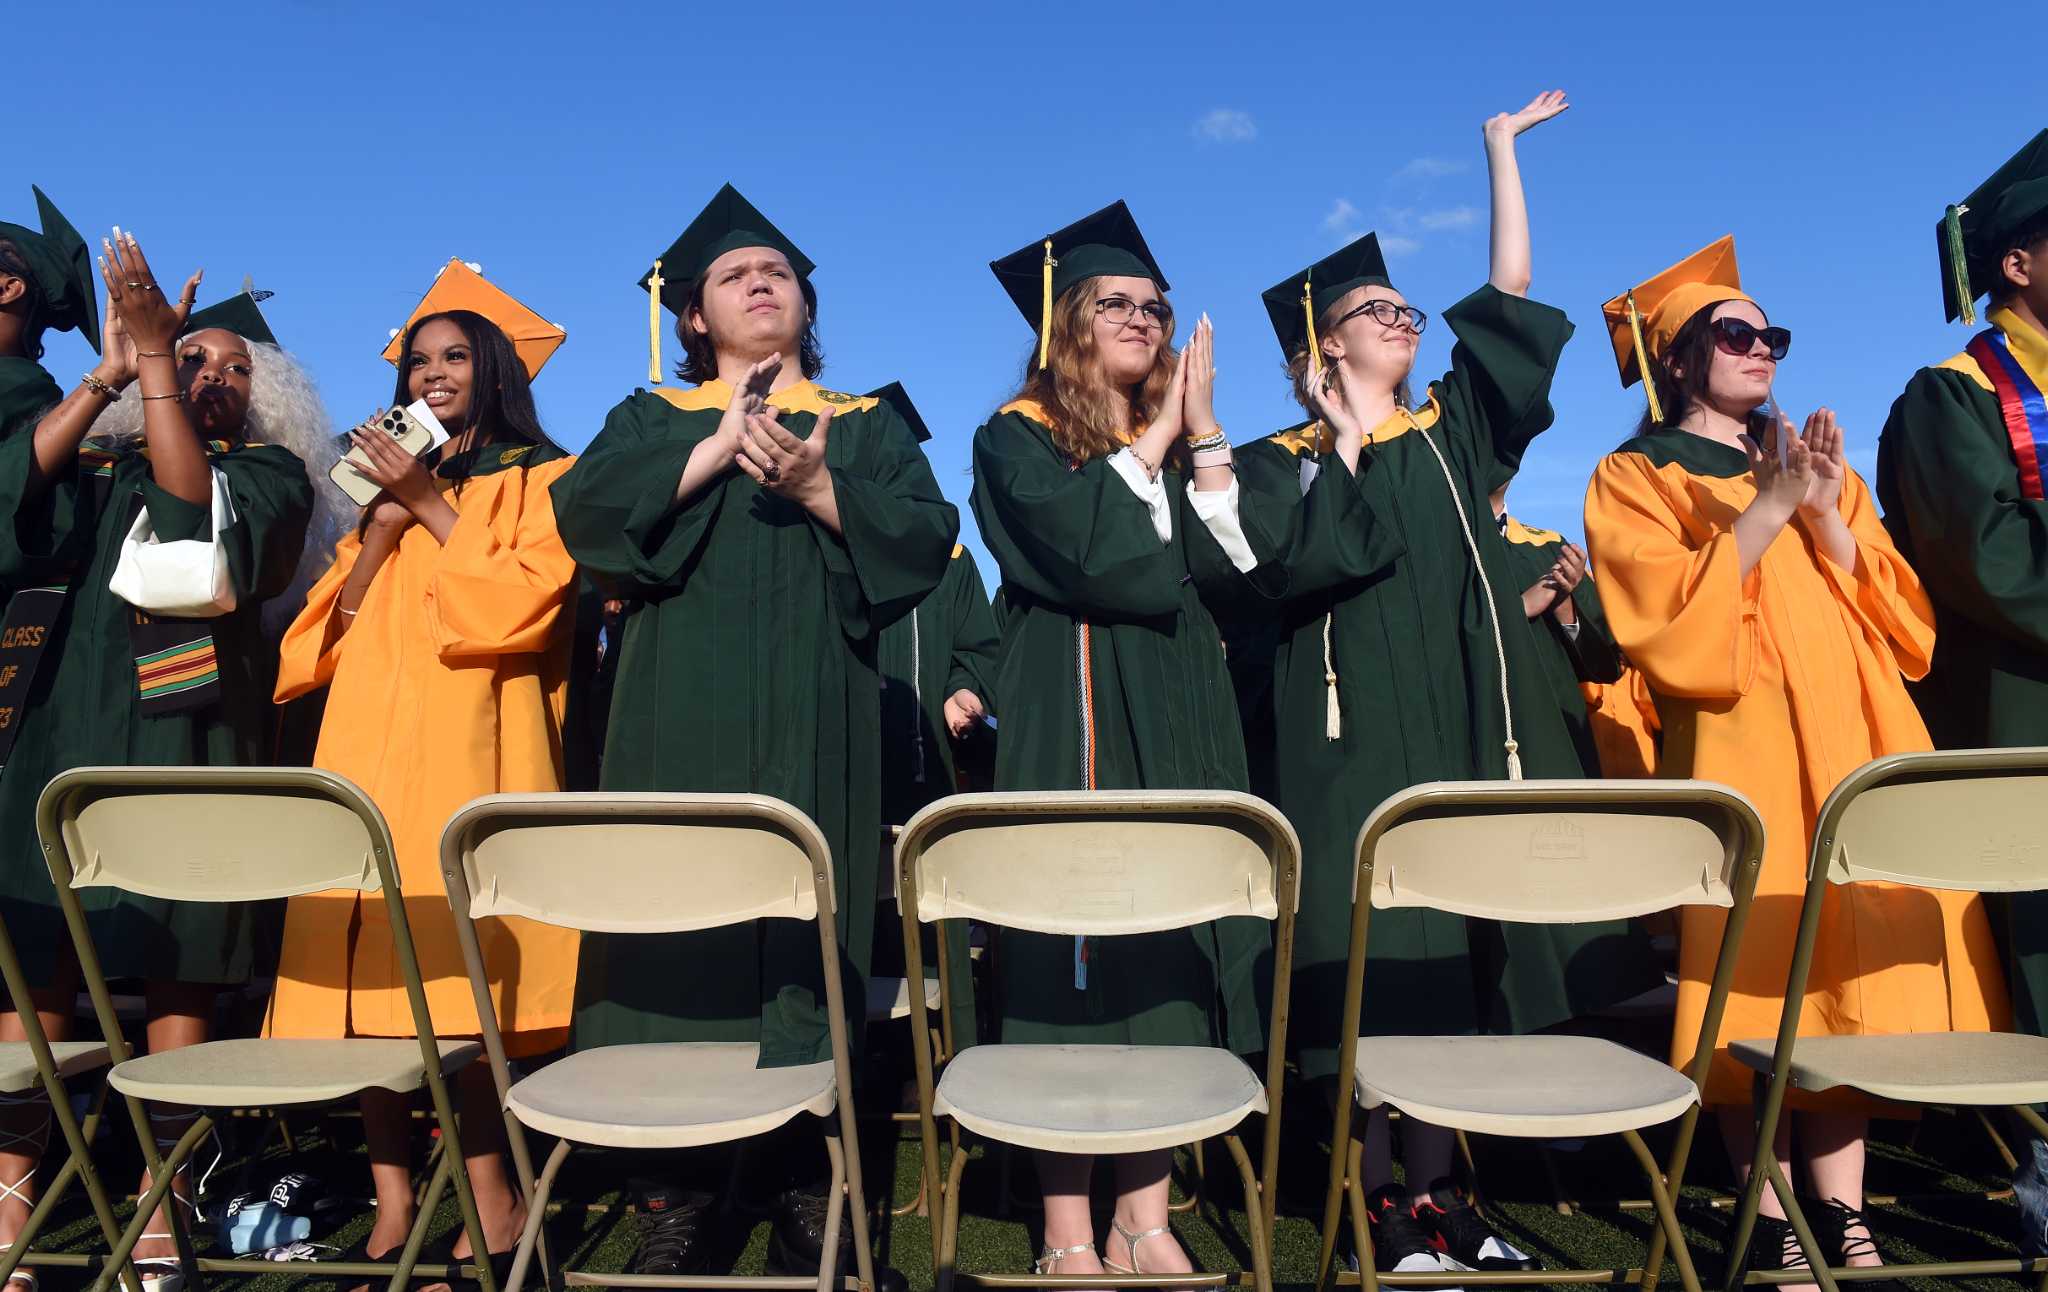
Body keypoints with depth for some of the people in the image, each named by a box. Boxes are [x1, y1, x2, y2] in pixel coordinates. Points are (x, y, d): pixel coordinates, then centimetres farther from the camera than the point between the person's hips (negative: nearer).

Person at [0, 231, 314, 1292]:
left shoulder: (269, 476, 11)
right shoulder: (95, 467, 20)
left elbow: (197, 516, -10)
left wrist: (152, 354, -10)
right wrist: (109, 372, -6)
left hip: (186, 746, -2)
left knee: (176, 974, -2)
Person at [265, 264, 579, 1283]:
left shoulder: (541, 480, 8)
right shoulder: (383, 488, 23)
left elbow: (527, 600, -7)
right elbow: (331, 628, 14)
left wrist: (431, 506, -4)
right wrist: (384, 523, 1)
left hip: (470, 749, -5)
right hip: (367, 746, 5)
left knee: (464, 977, -10)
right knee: (365, 970, -2)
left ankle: (489, 1193, -1)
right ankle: (391, 1193, 5)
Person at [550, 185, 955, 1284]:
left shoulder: (867, 425, 15)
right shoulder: (653, 420, 16)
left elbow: (928, 536, -1)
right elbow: (584, 512, -3)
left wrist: (819, 490, -15)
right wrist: (718, 446, -9)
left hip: (811, 729, 0)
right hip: (680, 724, 1)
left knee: (805, 942, -2)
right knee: (676, 941, -2)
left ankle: (811, 1200, 8)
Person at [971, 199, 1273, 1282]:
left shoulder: (1181, 443, 17)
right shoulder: (1016, 439, 2)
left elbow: (1227, 568, 2)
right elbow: (1083, 553, -17)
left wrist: (1202, 434, -2)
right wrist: (1154, 441, -5)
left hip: (1179, 738, 5)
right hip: (1070, 733, -5)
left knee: (1172, 964, 4)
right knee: (1073, 969, -4)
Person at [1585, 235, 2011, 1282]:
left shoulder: (1817, 464, 21)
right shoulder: (1635, 479, 5)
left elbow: (1905, 616, 13)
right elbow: (1667, 621, -10)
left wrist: (1830, 519, -3)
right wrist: (1766, 509, -12)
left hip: (1854, 746, 5)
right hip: (1739, 754, -5)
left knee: (1853, 970, 1)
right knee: (1757, 984, -7)